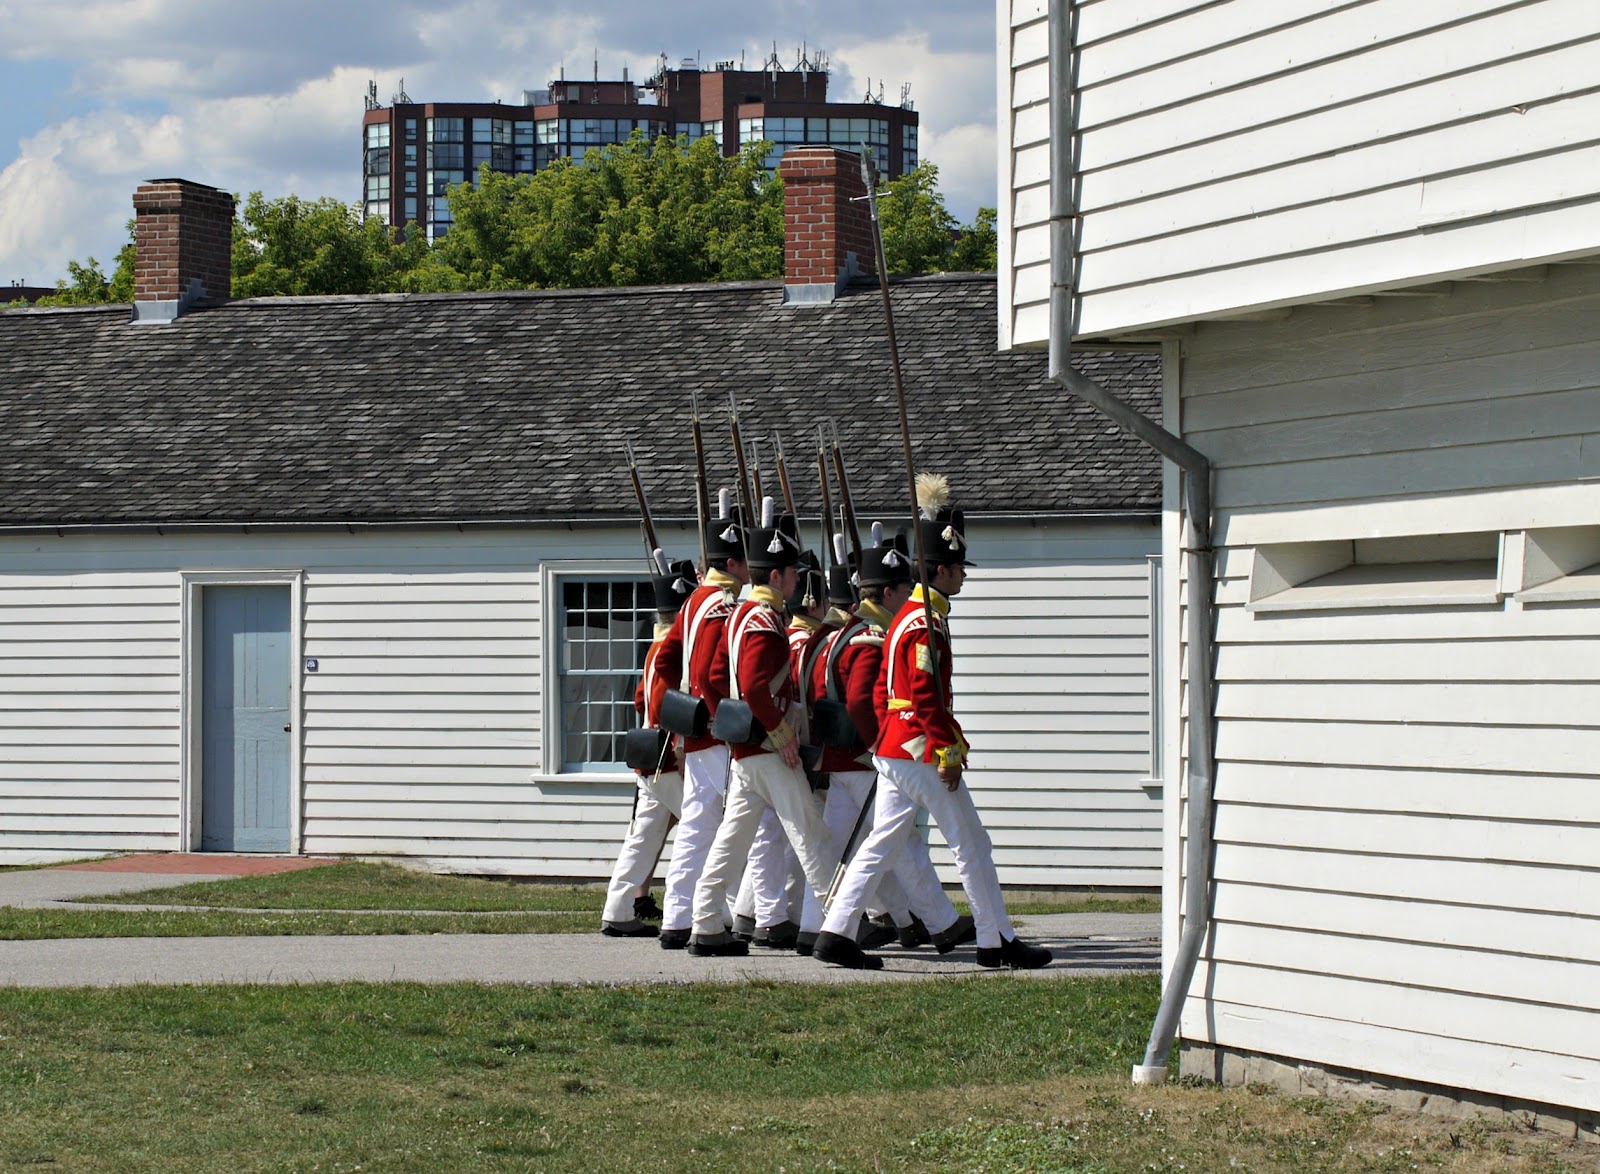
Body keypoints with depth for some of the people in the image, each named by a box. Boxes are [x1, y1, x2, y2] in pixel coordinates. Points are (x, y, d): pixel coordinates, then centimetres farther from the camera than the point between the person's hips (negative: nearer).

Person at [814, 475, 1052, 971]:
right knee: (971, 845, -1)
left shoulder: (905, 617, 16)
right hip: (922, 753, -10)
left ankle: (837, 934, 5)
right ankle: (998, 942, 4)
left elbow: (884, 689, 22)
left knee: (881, 845, 9)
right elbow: (927, 694, -22)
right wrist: (948, 750, -19)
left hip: (892, 752, 10)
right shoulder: (927, 623, -16)